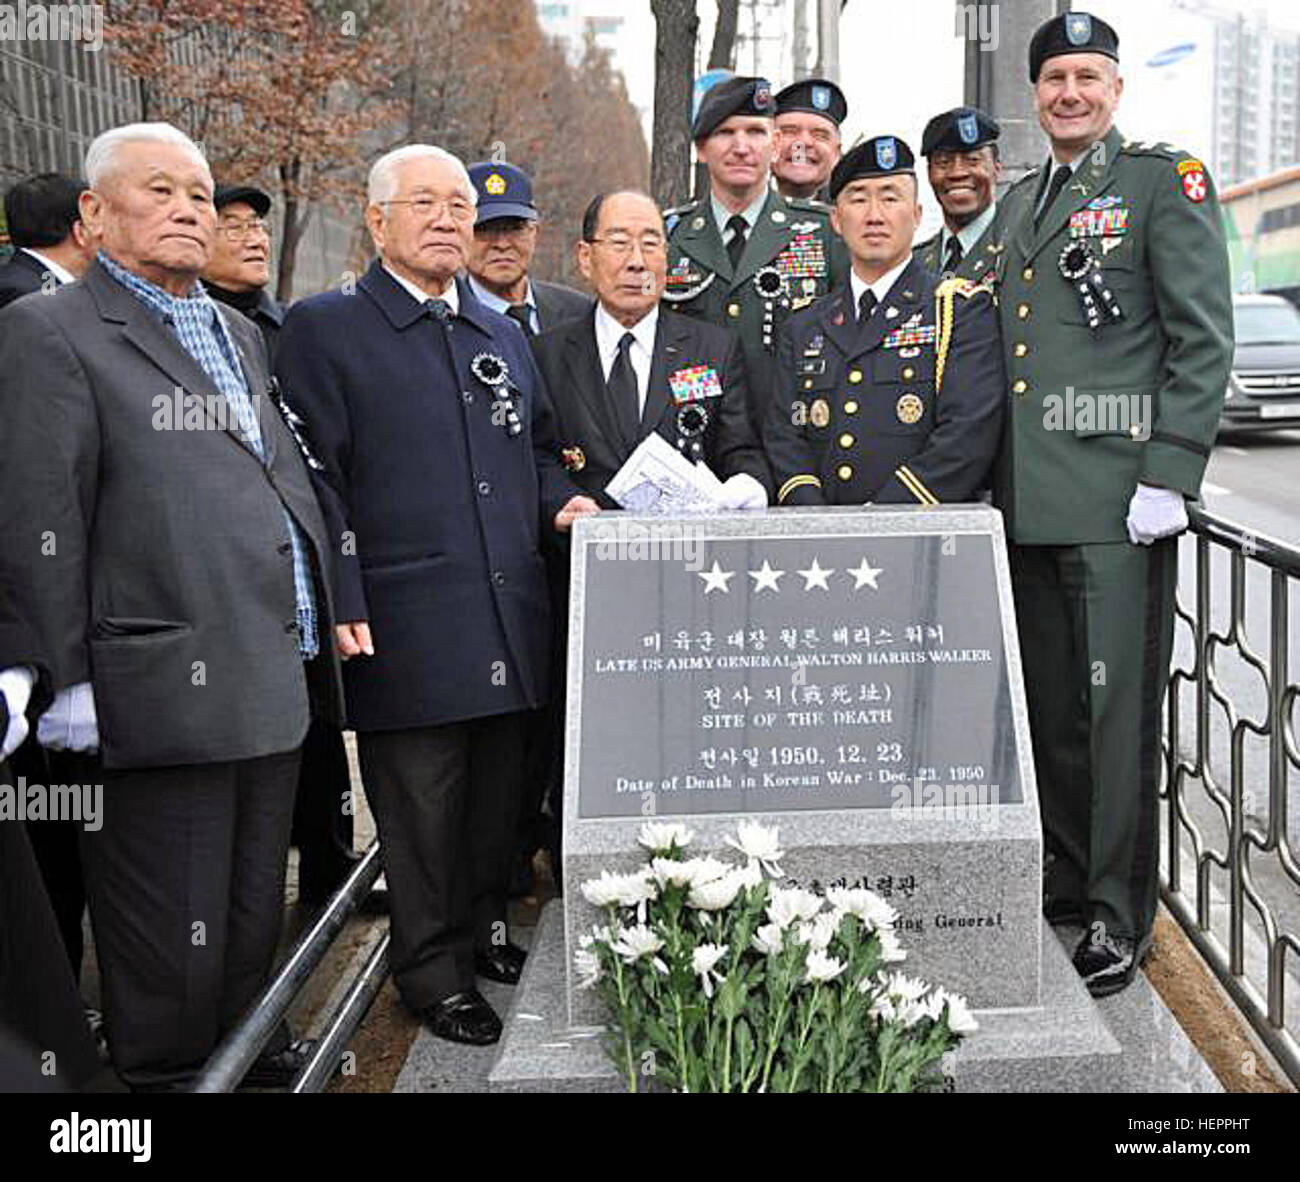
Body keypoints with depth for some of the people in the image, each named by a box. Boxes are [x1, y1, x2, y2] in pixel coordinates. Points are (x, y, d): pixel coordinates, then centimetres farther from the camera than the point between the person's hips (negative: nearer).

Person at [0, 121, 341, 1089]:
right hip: (163, 695, -8)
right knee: (170, 932, 4)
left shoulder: (240, 334, 18)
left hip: (273, 680, 8)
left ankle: (251, 1049, 37)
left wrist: (324, 622, 17)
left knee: (256, 908, 20)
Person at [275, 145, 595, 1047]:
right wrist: (343, 606, -13)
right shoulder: (323, 329, -1)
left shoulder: (505, 334, 17)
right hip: (407, 626, -5)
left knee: (498, 793, 15)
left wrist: (563, 498, 4)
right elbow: (319, 480, -7)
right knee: (421, 806, 4)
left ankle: (484, 928, 34)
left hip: (511, 622, 6)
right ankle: (436, 972, 18)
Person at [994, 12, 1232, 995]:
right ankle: (1062, 885, 26)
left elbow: (1205, 340, -7)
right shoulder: (1019, 201, 19)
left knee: (1118, 709, -2)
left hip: (1116, 498, -6)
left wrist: (1169, 476, -15)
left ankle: (1119, 916, 8)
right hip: (1030, 502, 6)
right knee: (1048, 707, 12)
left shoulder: (1166, 180, 0)